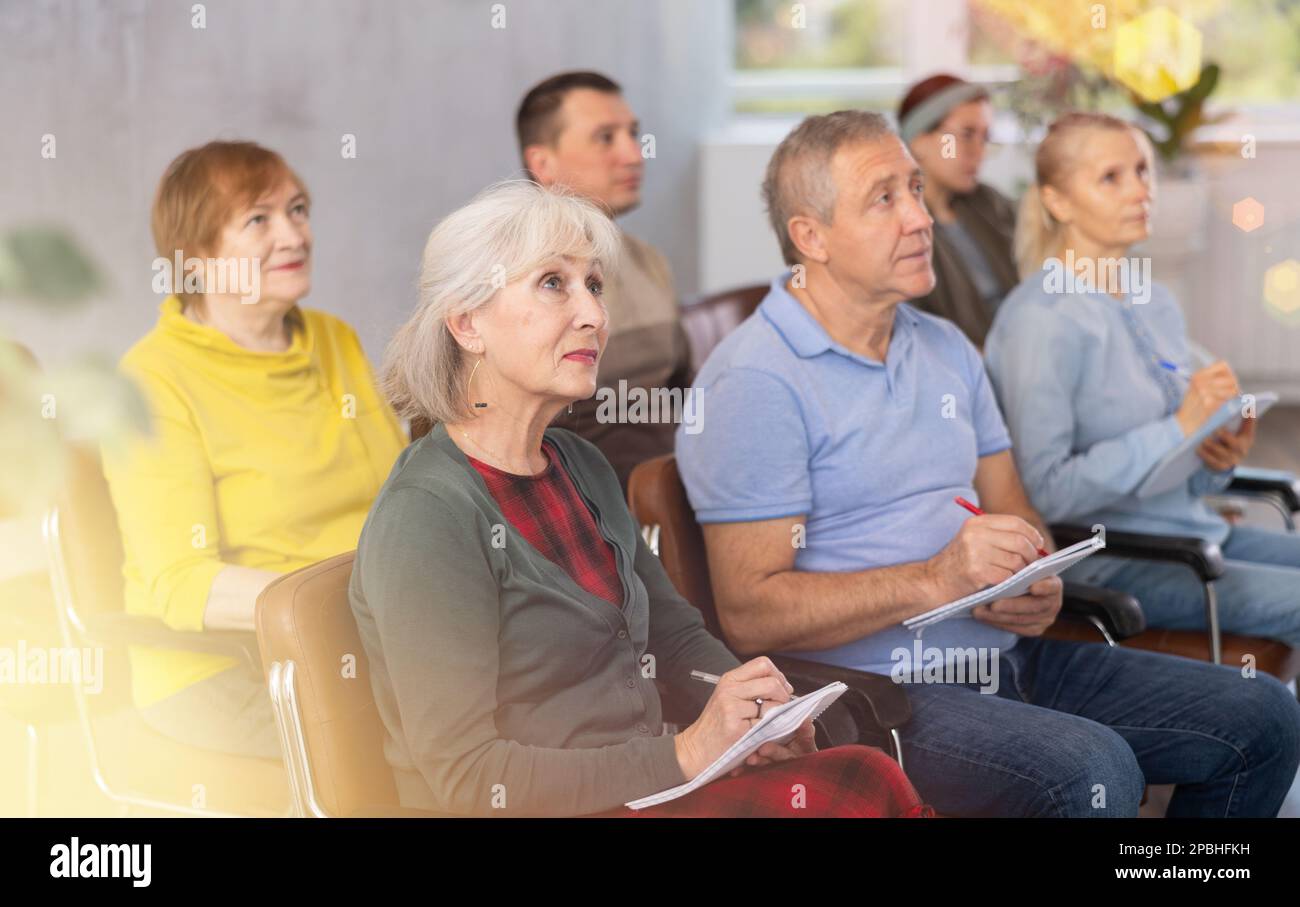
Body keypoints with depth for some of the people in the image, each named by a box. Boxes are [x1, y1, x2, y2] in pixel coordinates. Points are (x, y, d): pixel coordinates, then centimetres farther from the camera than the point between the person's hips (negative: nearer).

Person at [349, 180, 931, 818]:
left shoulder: (581, 466, 13)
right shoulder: (423, 518, -14)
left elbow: (674, 634, 22)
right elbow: (465, 777, -18)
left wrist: (757, 716, 0)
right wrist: (685, 756, -20)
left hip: (643, 785, 8)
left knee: (869, 779, -18)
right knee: (866, 790, -25)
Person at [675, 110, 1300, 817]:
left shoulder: (945, 349, 16)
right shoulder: (754, 382, -11)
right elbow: (749, 614, -17)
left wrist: (1039, 586, -4)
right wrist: (937, 582, -23)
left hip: (1004, 655, 8)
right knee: (1094, 772, -32)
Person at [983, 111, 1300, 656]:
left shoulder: (1155, 303, 13)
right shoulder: (1042, 319, -13)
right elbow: (1042, 491, -20)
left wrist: (1217, 458, -1)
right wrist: (1177, 429, -21)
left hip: (1196, 531, 9)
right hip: (1102, 563, -8)